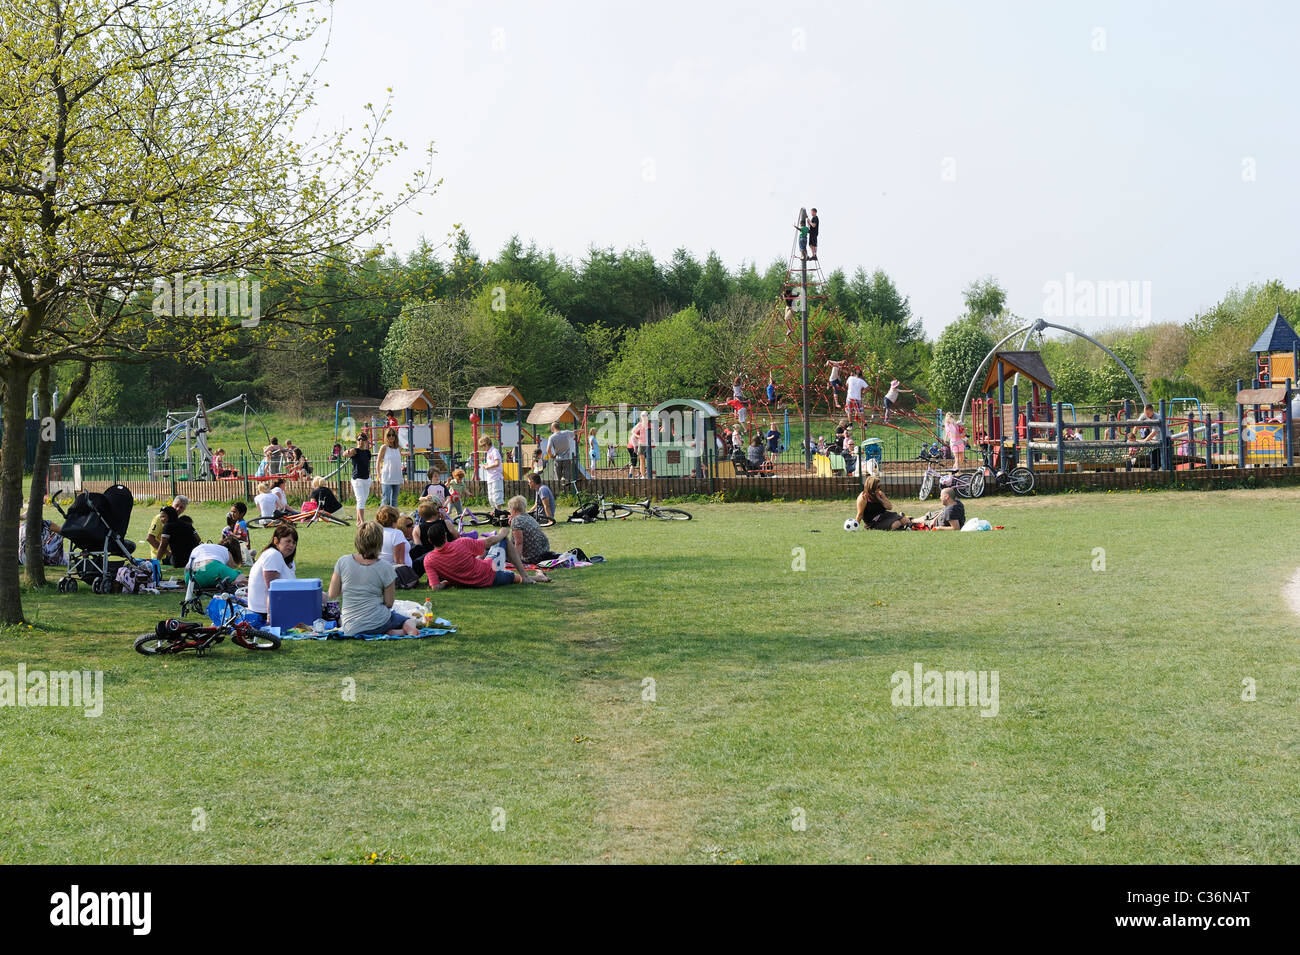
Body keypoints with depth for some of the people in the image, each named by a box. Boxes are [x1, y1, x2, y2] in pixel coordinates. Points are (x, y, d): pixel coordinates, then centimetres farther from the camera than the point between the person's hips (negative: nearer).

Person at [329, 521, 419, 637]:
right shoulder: (386, 568, -11)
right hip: (378, 623, 0)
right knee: (408, 620, 28)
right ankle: (408, 628, -12)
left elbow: (332, 595, 0)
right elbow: (389, 603, -5)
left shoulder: (343, 562, -8)